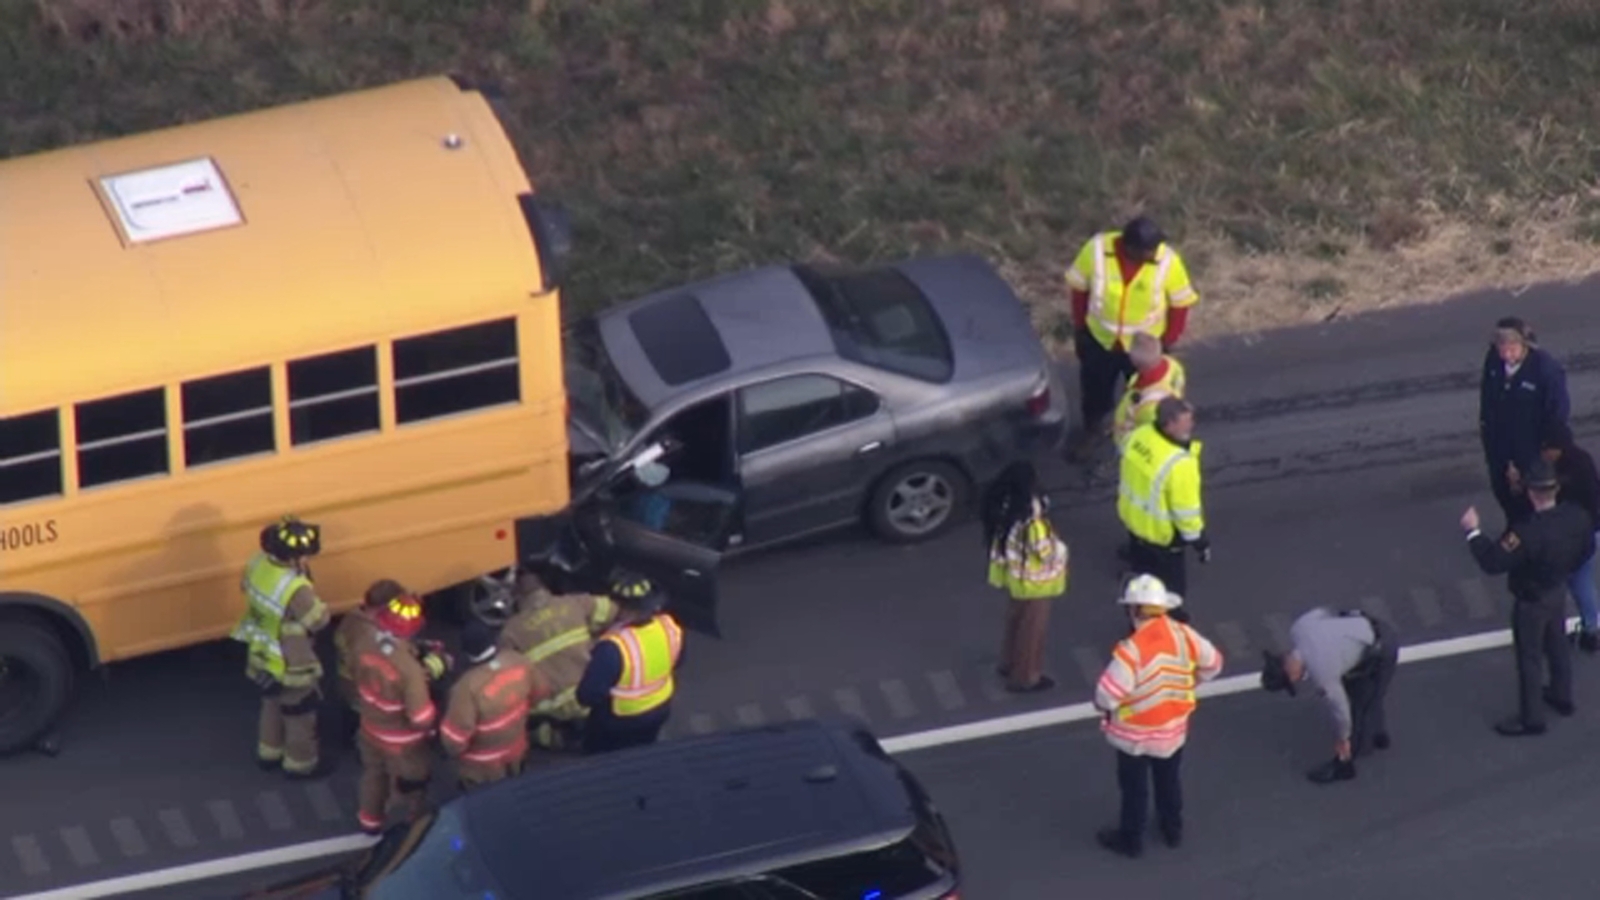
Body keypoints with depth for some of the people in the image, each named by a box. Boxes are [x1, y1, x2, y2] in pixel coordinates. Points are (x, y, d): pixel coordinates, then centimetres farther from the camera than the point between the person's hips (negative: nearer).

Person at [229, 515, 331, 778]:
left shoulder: (257, 564, -17)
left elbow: (246, 587, 5)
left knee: (272, 705, 31)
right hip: (291, 665, -7)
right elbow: (318, 619, -25)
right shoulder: (296, 589, -40)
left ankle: (269, 753, 50)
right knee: (299, 715, 19)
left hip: (262, 655, 7)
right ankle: (300, 763, 39)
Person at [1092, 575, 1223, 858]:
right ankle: (1173, 829, 44)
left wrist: (1103, 706, -9)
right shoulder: (1183, 635, -13)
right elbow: (1213, 663, 4)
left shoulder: (1132, 649, -32)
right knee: (1168, 780, 27)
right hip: (1173, 729, 5)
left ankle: (1131, 839, 31)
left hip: (1135, 734, -5)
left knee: (1134, 786, 15)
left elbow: (1108, 694, -32)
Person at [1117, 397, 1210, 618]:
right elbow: (1186, 510, -27)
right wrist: (1199, 540, -11)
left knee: (1142, 574, 30)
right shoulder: (1179, 463, -38)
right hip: (1162, 533, -8)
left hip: (1134, 519, 8)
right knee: (1172, 583, 18)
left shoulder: (1139, 435, -15)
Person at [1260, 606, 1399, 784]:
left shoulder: (1322, 674, -32)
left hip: (1381, 654, -8)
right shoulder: (1297, 629, -15)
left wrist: (1342, 739, 2)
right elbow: (1321, 612, 5)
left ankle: (1342, 765, 20)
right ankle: (1379, 735, 53)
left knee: (1358, 705, 4)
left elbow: (1339, 708, -17)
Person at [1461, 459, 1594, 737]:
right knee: (1557, 646, 29)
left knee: (1529, 659, 12)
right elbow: (1586, 550, 0)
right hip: (1559, 593, 7)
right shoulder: (1577, 517, -18)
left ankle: (1531, 719, 27)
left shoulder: (1527, 534, -40)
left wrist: (1473, 532, -23)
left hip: (1531, 603, -7)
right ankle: (1562, 697, 50)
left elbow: (1493, 562, -34)